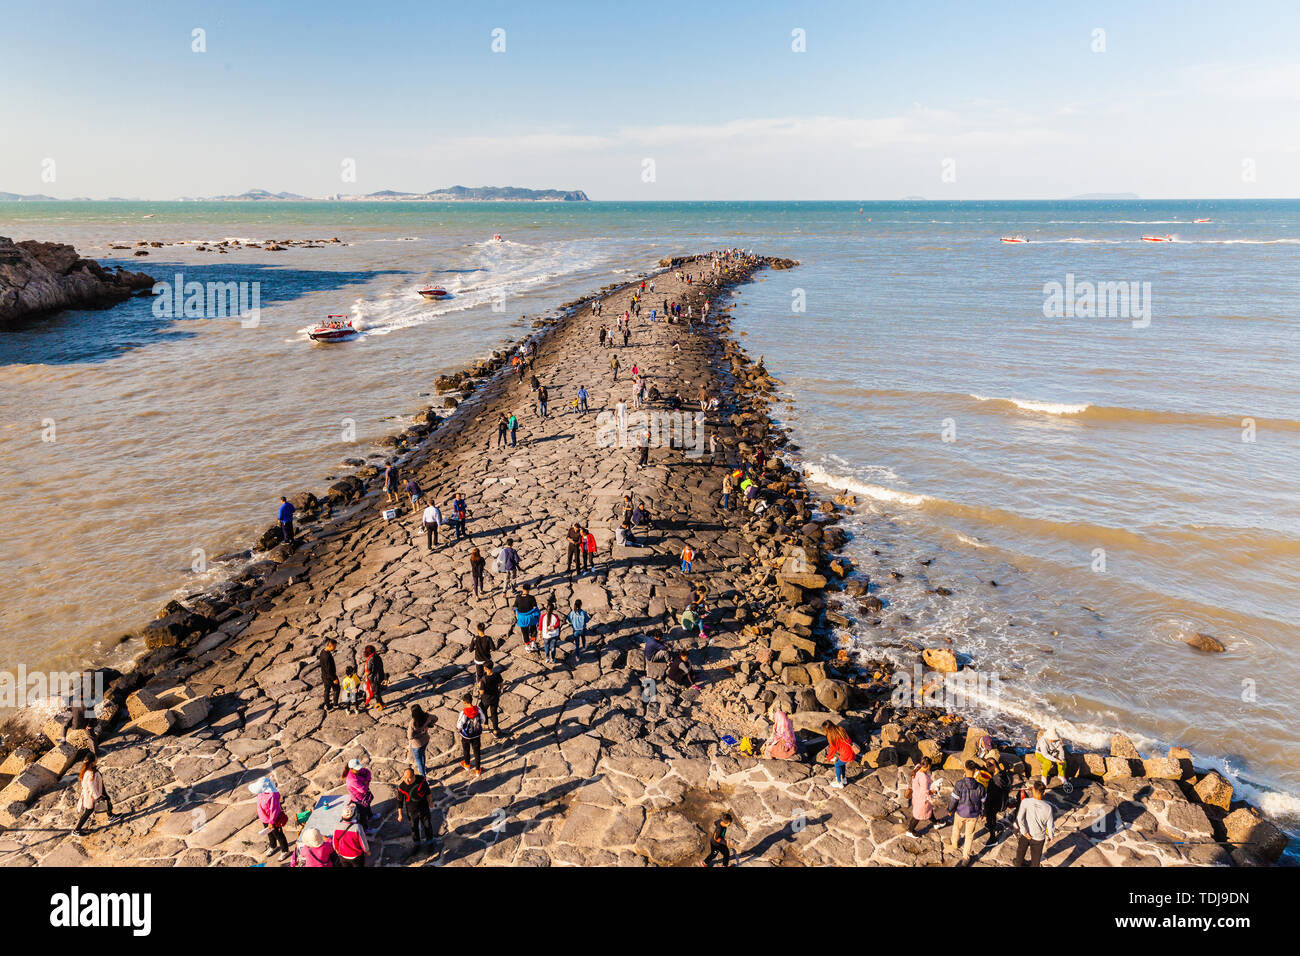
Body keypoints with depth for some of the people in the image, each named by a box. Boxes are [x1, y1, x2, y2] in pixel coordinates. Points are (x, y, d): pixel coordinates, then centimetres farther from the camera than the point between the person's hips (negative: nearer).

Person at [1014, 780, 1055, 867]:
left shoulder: (1025, 802, -23)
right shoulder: (1048, 807, -20)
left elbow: (1020, 818, -30)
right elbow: (1050, 825, -10)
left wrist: (1024, 832, -18)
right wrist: (1050, 836, 9)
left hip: (1024, 835, 1)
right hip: (1039, 837, -1)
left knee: (1020, 851, 29)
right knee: (1036, 861, 18)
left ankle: (1019, 864, 51)